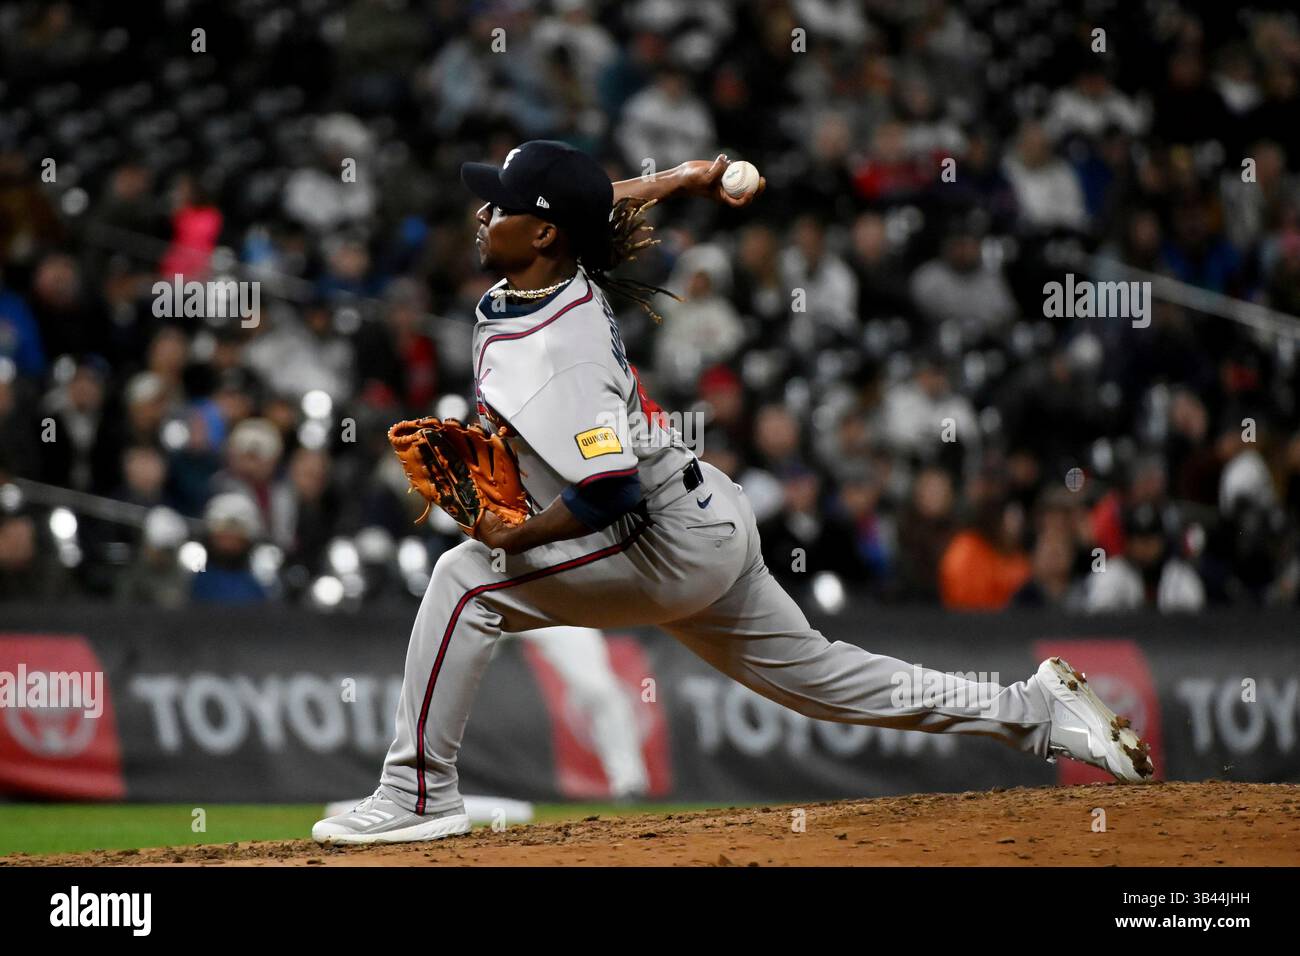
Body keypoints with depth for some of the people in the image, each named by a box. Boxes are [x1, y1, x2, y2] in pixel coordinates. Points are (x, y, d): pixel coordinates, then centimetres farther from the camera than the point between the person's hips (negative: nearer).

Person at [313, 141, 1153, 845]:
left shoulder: (549, 351, -26)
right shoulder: (562, 271, 1)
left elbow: (611, 491, -32)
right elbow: (596, 208, 26)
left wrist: (516, 538, -22)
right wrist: (675, 180, 20)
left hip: (670, 549, -10)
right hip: (710, 527, 10)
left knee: (469, 579, -16)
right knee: (817, 676, 20)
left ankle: (421, 795, -12)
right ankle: (1036, 712, 23)